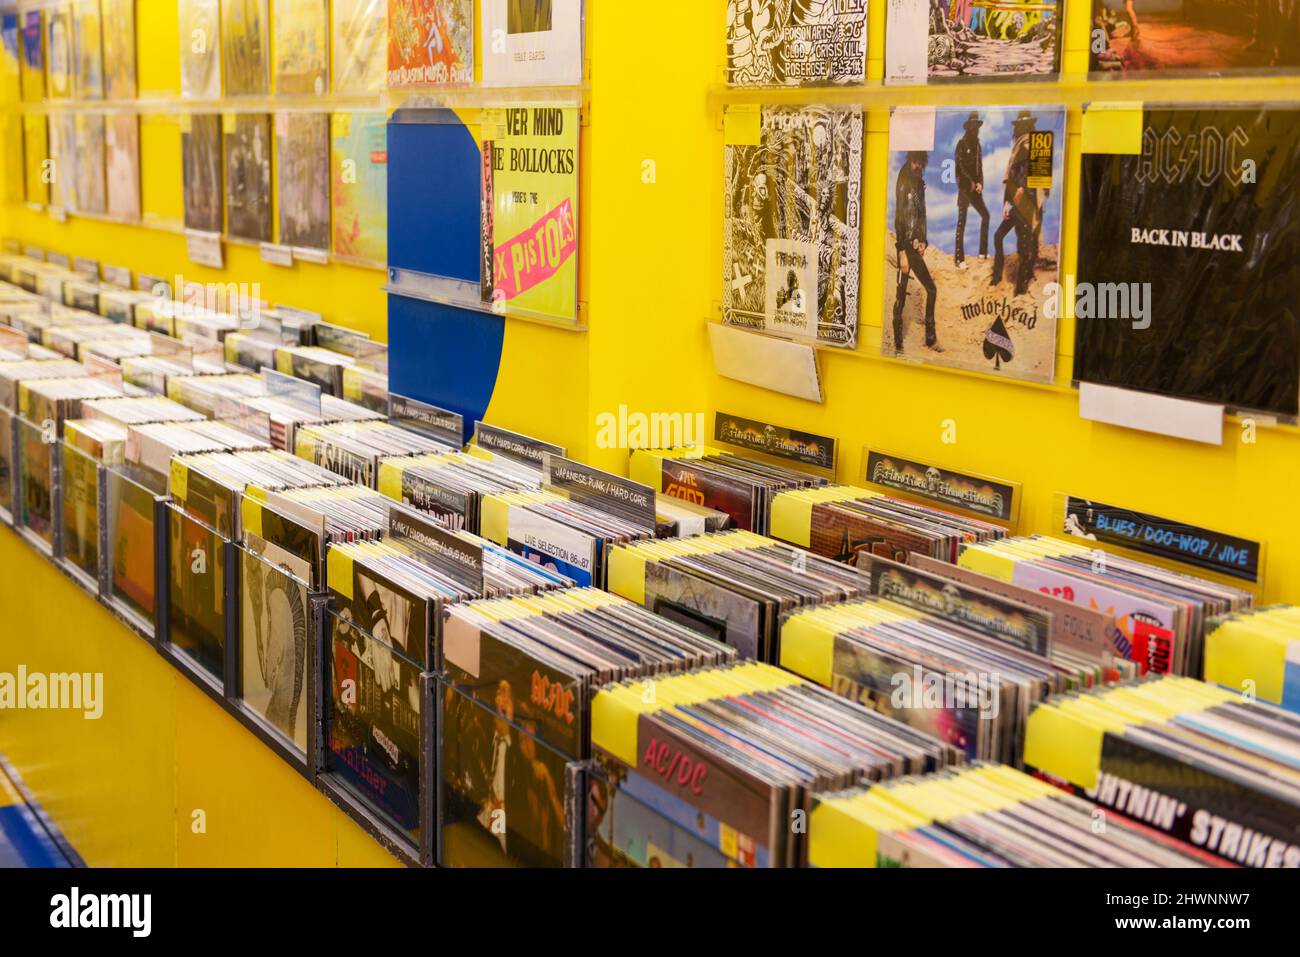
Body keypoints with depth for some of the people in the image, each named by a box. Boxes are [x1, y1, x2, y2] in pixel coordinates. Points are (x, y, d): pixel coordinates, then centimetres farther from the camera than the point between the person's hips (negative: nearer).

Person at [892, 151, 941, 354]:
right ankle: (898, 345, 0)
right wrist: (902, 252, -19)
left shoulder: (919, 184, 14)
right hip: (905, 246, -8)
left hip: (915, 246, 8)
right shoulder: (903, 185, -11)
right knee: (901, 294, -5)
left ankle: (930, 337, 19)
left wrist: (923, 241, 7)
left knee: (931, 289, 11)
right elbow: (899, 220, -16)